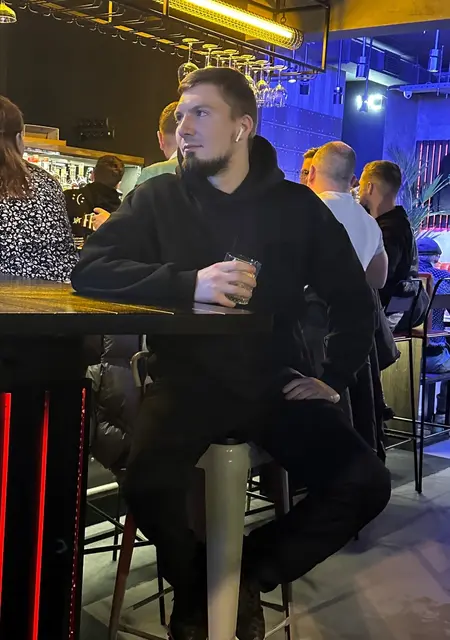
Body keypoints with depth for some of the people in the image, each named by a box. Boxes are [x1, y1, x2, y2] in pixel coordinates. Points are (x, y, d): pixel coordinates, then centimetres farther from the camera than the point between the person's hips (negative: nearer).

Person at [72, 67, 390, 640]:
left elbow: (353, 300, 13)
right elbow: (90, 270, -12)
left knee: (365, 484, -17)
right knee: (147, 486, -30)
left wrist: (334, 377, 4)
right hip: (185, 378, -1)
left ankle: (248, 573, 9)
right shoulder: (159, 198, 2)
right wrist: (189, 283, -24)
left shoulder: (297, 205, 5)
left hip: (273, 383, 2)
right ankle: (193, 584, 6)